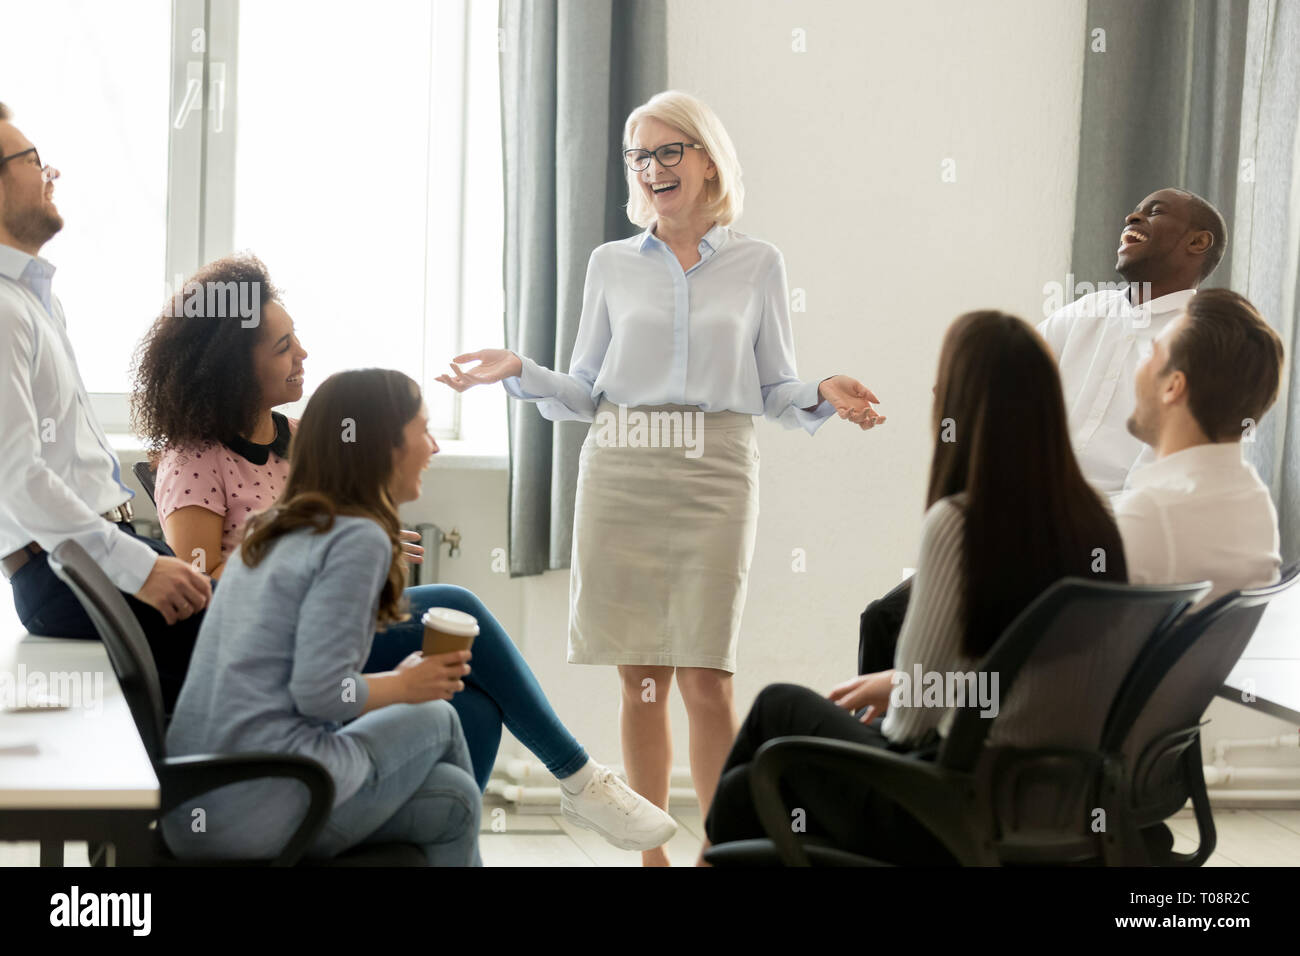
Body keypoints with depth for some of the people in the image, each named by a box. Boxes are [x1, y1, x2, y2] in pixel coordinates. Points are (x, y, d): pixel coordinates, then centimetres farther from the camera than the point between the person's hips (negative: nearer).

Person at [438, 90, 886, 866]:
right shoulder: (611, 264, 11)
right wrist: (518, 371, -4)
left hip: (714, 478, -2)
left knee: (707, 680, -8)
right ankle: (650, 851, 12)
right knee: (641, 678, 3)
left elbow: (776, 389, 10)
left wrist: (823, 397, -10)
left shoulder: (757, 265, 8)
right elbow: (583, 394, 12)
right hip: (621, 475, 2)